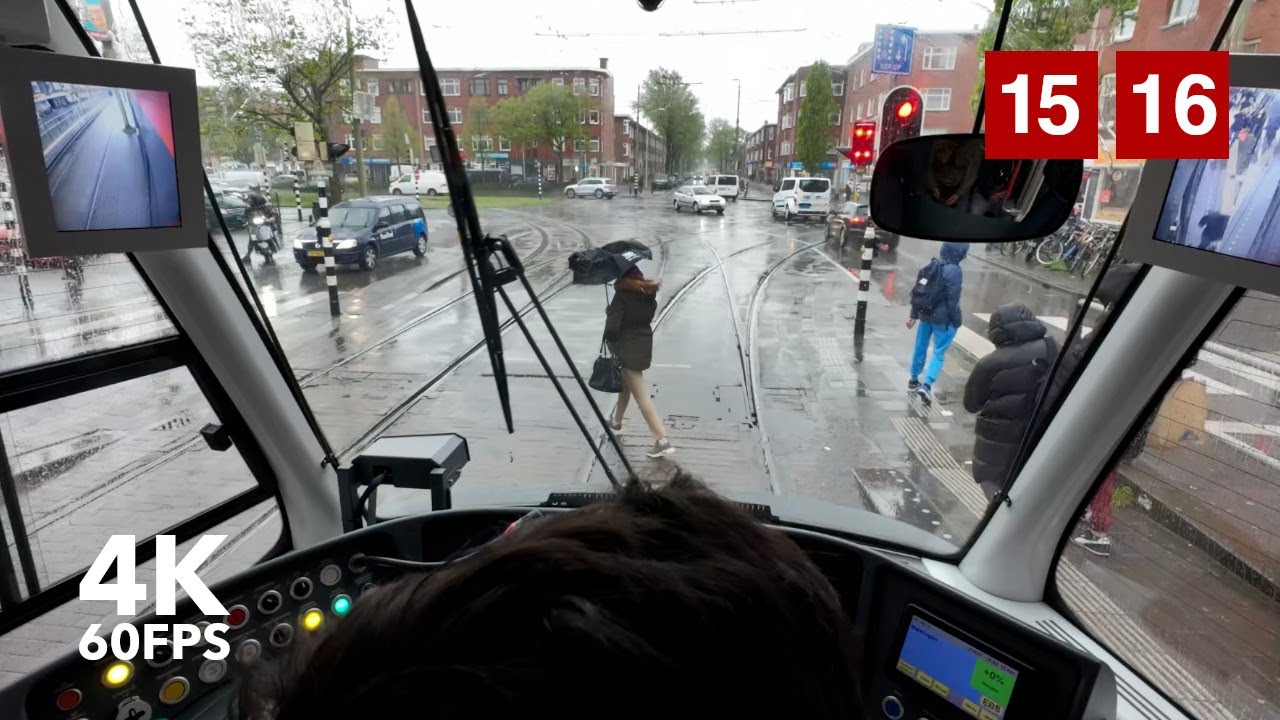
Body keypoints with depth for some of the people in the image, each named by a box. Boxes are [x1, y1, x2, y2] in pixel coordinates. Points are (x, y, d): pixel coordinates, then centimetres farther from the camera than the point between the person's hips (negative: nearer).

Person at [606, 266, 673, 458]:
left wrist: (610, 338, -1)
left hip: (628, 349, -8)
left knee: (642, 397, -4)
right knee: (626, 384, 28)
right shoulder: (649, 293, 0)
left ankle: (662, 440, -6)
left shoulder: (622, 296, -19)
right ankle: (617, 421, 47)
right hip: (644, 346, 8)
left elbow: (612, 329, -24)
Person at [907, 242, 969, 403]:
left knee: (920, 347, 17)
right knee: (939, 352, 2)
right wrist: (956, 322, -7)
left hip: (925, 314, 6)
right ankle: (927, 385, -8)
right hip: (943, 318, -6)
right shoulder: (954, 271, -17)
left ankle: (913, 380, 30)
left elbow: (917, 291, 7)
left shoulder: (931, 265, 4)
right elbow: (952, 300, -17)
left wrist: (914, 315, 13)